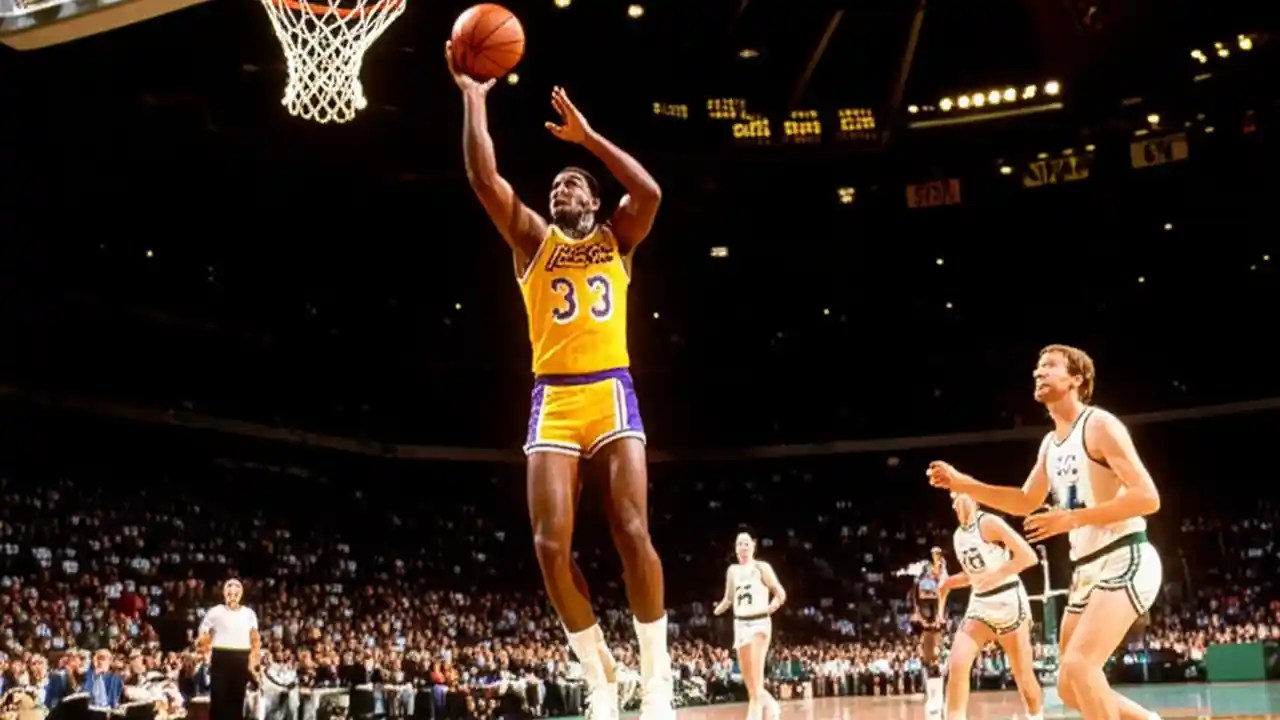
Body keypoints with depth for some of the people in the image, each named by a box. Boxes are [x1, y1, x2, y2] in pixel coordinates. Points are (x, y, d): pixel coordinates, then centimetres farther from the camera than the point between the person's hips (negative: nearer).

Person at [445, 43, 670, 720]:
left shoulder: (615, 238, 14)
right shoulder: (533, 240, 15)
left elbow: (650, 193, -6)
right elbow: (484, 178, 1)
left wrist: (587, 136, -1)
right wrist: (473, 96, 2)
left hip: (611, 391, -1)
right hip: (554, 398, 1)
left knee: (632, 530, -14)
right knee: (551, 544, -9)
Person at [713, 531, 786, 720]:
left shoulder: (761, 567, -2)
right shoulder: (732, 570, 12)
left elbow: (780, 594, -3)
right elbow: (728, 598, 22)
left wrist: (769, 608, -19)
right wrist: (719, 609, 4)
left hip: (759, 622, -5)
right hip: (740, 624, 6)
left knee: (756, 679, -14)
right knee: (749, 680, 8)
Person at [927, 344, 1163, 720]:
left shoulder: (1099, 425, -12)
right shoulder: (1050, 443, 14)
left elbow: (1147, 498, -19)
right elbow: (1026, 502, 24)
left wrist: (1072, 519, -22)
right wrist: (963, 484, 12)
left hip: (1125, 561, -9)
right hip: (1088, 569, 9)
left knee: (1078, 665, -24)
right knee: (1070, 686, 10)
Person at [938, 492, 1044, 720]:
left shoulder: (989, 523, -12)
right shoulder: (958, 536, 10)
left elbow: (1029, 556, -19)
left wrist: (996, 576, -24)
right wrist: (948, 583, 9)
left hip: (1008, 601, -6)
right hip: (979, 603, 6)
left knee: (1023, 674, 5)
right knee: (956, 665, -12)